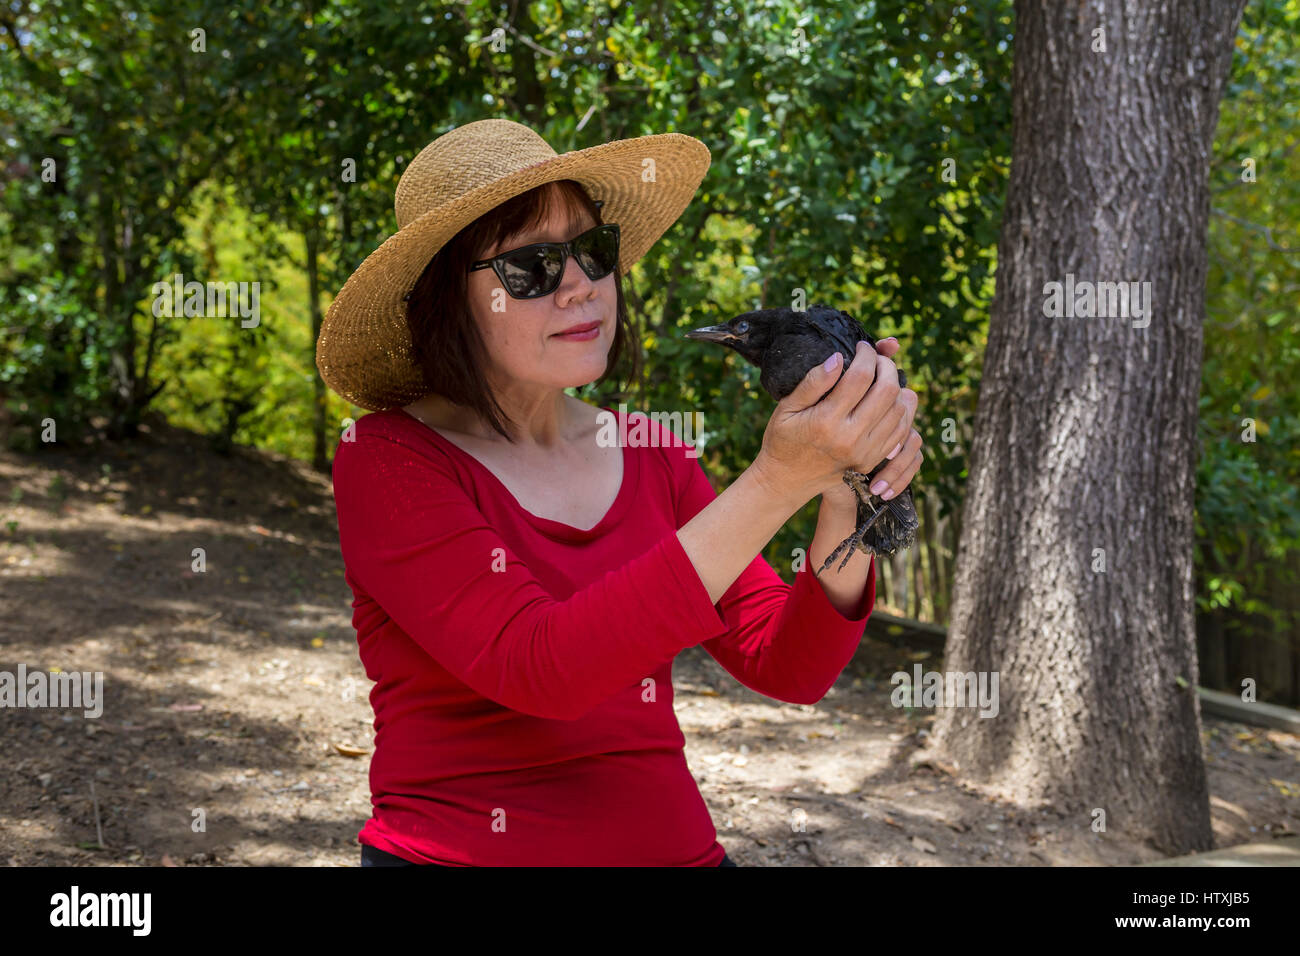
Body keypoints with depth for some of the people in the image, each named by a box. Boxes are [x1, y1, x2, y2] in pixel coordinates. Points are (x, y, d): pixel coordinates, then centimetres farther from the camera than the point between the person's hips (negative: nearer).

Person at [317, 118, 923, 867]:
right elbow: (539, 670, -20)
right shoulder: (387, 459, -6)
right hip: (463, 852, -4)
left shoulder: (647, 454, 8)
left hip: (671, 844, 4)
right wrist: (774, 483, -23)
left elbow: (792, 670, 3)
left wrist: (848, 507, -15)